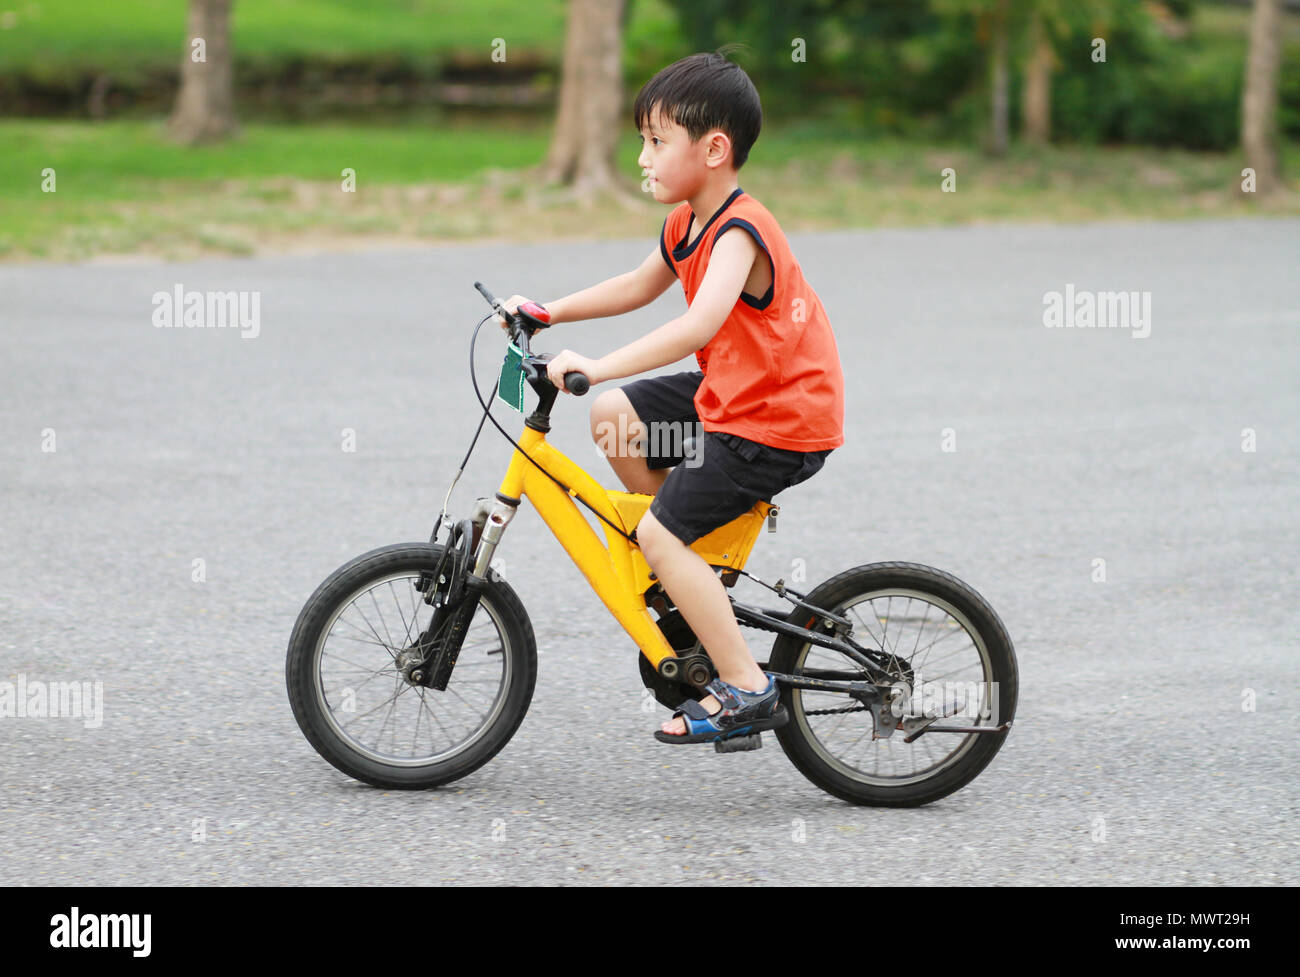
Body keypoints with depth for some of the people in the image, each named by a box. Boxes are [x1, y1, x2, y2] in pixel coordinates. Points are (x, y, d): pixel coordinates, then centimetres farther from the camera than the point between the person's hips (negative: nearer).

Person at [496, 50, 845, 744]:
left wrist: (598, 367, -44)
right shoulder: (687, 224, 7)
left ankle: (746, 691, -10)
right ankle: (699, 583, 18)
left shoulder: (739, 233, -24)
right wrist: (549, 312, 19)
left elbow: (700, 324, -40)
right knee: (614, 417, 10)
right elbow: (639, 286, 26)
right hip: (732, 396, 10)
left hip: (780, 423, -10)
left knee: (660, 534, -14)